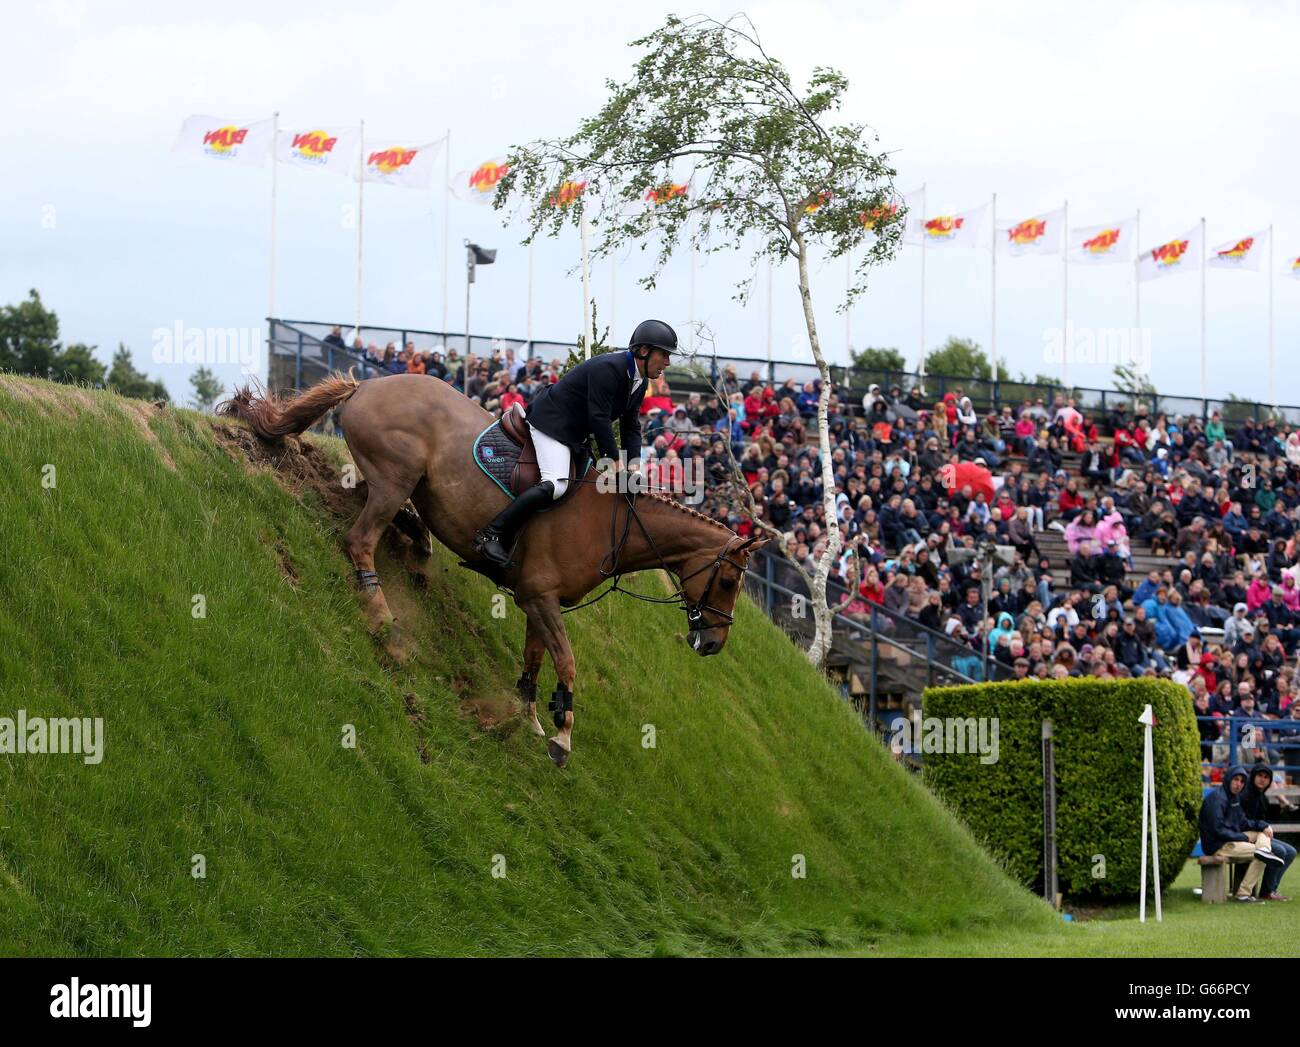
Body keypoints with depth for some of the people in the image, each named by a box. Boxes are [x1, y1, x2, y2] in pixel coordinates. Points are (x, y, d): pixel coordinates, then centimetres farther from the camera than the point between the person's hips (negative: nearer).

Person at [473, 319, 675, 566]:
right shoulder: (607, 369, -26)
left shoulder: (639, 383, 5)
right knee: (555, 484, -26)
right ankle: (491, 535, -28)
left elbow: (631, 426, 8)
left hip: (575, 432, 12)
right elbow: (598, 418, -28)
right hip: (552, 423, -12)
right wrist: (615, 460, -24)